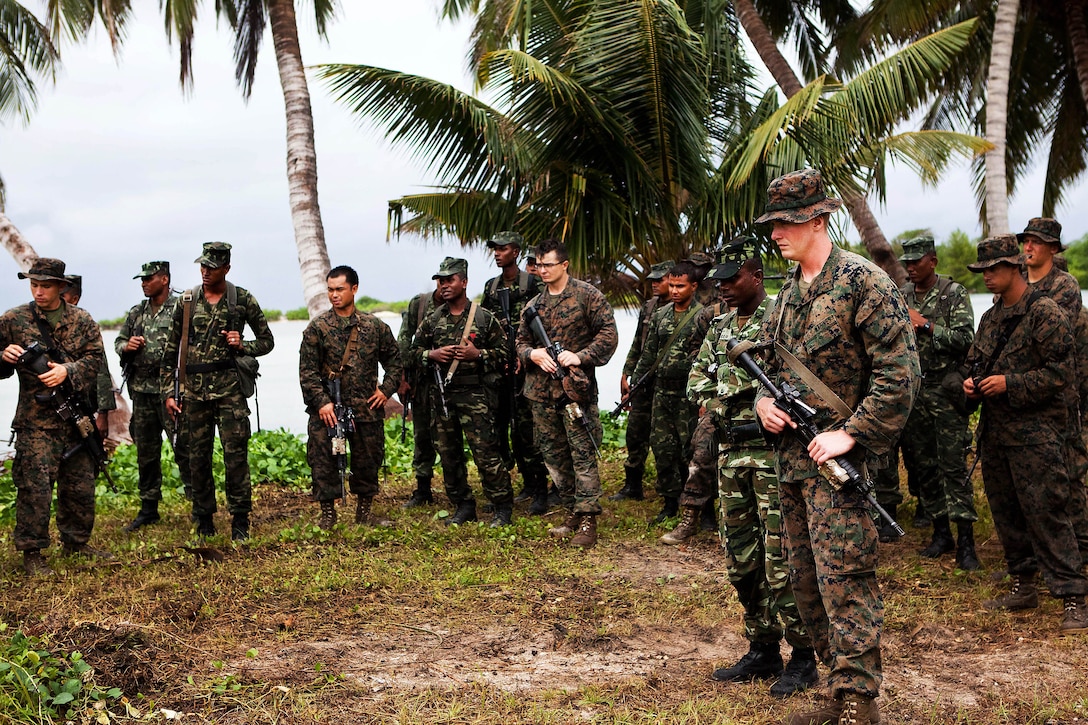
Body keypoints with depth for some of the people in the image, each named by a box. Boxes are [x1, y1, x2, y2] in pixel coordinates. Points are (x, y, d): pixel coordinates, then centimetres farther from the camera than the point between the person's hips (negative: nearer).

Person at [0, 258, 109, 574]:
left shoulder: (81, 321, 7)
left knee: (81, 485, 11)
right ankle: (32, 552, 2)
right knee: (34, 486, -7)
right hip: (34, 419, -3)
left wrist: (67, 371, -16)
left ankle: (76, 542, 27)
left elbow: (95, 358, 1)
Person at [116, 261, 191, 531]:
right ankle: (148, 509, 22)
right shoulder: (136, 313, 14)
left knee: (184, 448, -6)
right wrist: (127, 346, 0)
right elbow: (118, 341, 22)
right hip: (142, 392, 6)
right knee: (146, 453, 13)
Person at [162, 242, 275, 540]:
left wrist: (242, 346, -11)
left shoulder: (243, 300, 2)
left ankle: (240, 521, 1)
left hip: (229, 388, -2)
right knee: (198, 457, 7)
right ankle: (204, 523, 17)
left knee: (235, 454, -7)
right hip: (194, 389, 3)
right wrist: (169, 392, 5)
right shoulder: (187, 301, 7)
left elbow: (267, 341, 10)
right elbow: (171, 350, 10)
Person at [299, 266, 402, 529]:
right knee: (324, 462, -2)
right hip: (328, 408, -2)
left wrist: (386, 389, 4)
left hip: (366, 408, 2)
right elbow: (307, 371, -4)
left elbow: (395, 359, 16)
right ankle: (327, 514, 11)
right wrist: (321, 402, -12)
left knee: (368, 460, 9)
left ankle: (364, 512, 24)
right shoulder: (317, 327, -1)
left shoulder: (374, 326, 6)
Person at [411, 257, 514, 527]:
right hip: (441, 394, 5)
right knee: (449, 454, 10)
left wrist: (477, 354, -15)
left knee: (486, 452, -8)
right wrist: (432, 355, -3)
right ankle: (464, 507, 22)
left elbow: (504, 353, 1)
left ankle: (502, 507, 2)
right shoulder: (432, 320, 10)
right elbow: (415, 350, 17)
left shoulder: (484, 318, -1)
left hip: (475, 395, -5)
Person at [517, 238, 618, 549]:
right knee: (554, 455, 10)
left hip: (575, 387, -6)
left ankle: (588, 522, -5)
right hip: (541, 391, 6)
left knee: (583, 454, -7)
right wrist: (533, 353, -6)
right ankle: (572, 513, 22)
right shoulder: (534, 304, 14)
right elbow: (521, 341, 17)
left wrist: (580, 356, -17)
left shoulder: (586, 295, -2)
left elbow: (609, 333, -6)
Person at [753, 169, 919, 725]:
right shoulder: (788, 291, 14)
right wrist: (763, 400, 4)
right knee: (808, 584, 12)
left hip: (837, 458, -9)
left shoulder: (862, 282, -11)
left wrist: (850, 434, -20)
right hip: (790, 456, 9)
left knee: (844, 580, -12)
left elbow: (900, 372, -16)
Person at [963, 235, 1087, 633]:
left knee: (1046, 513, -10)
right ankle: (1023, 586, 25)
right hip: (995, 429, 8)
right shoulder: (991, 317, 14)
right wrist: (973, 382, 3)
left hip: (1035, 432, -8)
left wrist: (1009, 383, -19)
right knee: (1005, 510, 13)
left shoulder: (1045, 312, -10)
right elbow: (976, 361, 25)